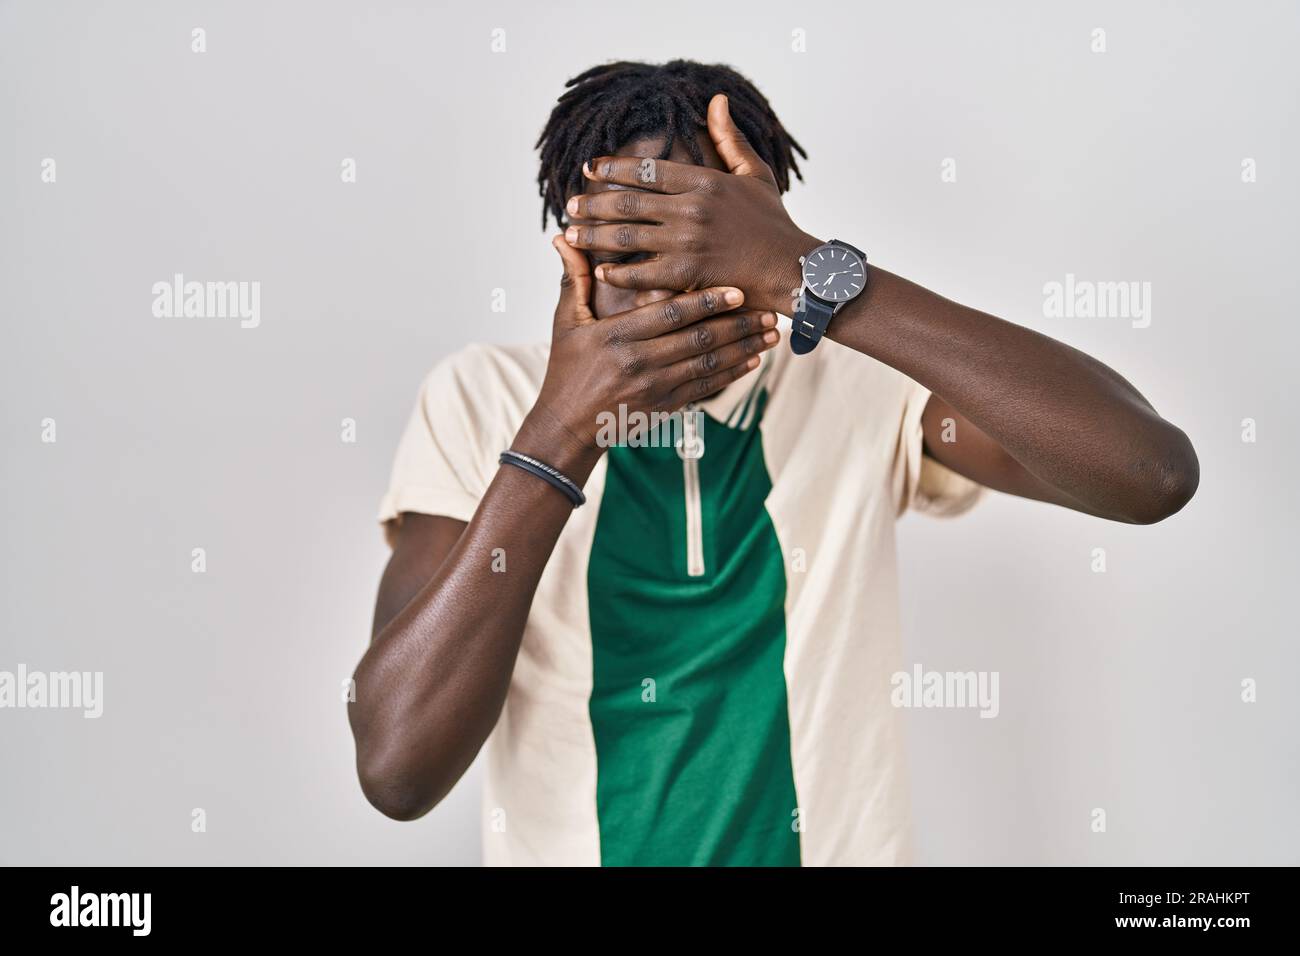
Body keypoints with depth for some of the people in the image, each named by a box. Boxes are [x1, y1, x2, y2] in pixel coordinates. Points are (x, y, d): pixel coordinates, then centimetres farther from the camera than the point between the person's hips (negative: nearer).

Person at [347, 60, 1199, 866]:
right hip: (562, 841, 0)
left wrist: (810, 277, -31)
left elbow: (1154, 474, -27)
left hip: (836, 841, 1)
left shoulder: (860, 386, -11)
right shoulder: (476, 403, -12)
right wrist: (562, 427, -28)